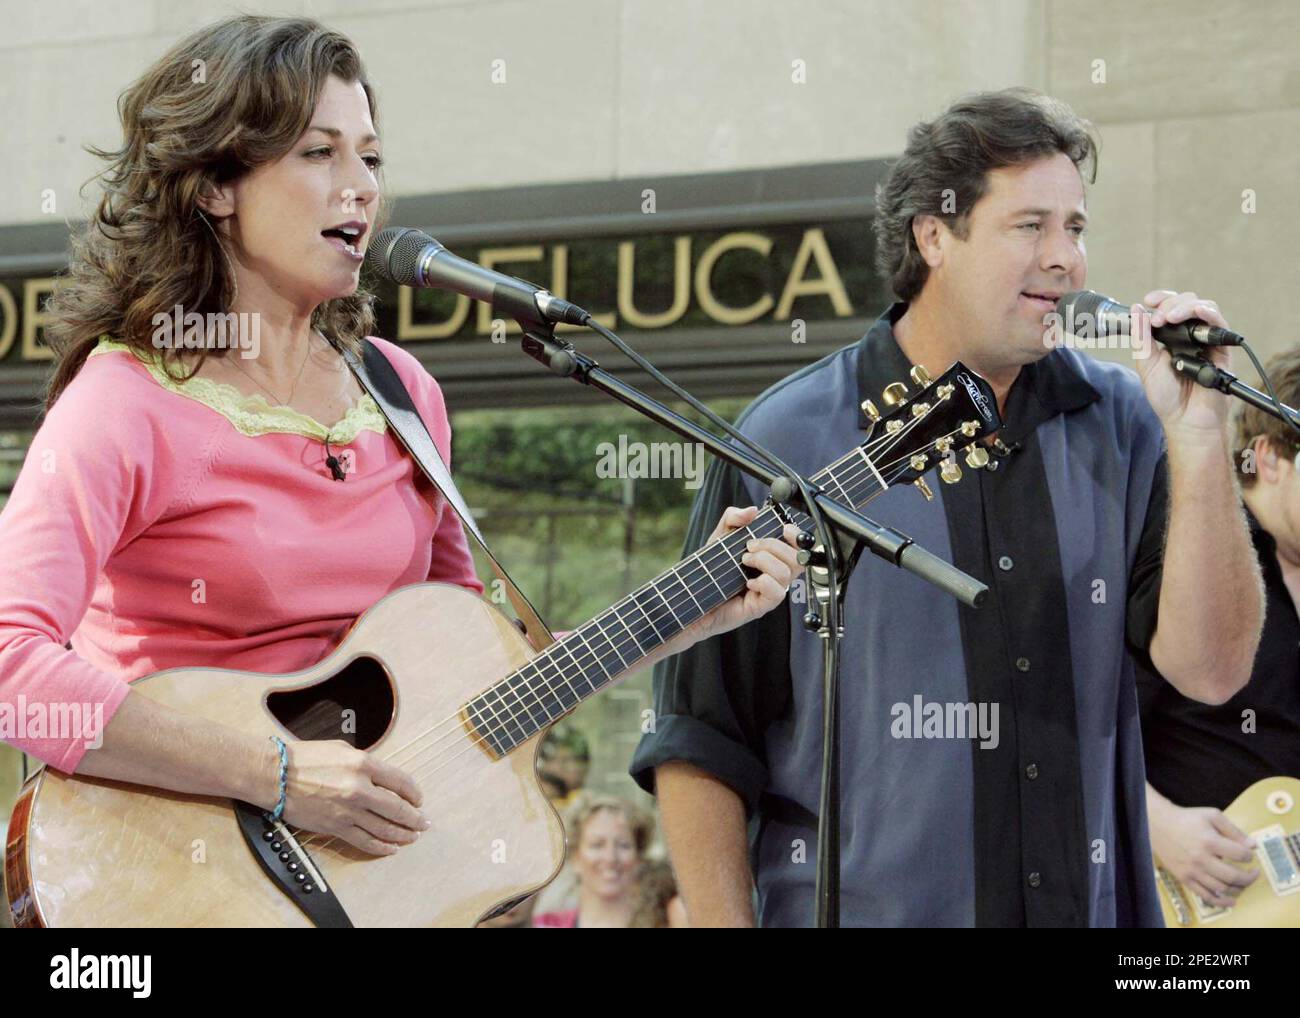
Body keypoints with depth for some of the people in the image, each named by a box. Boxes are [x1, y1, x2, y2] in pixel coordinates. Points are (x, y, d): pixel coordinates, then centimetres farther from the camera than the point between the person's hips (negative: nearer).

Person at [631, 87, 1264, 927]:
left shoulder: (1119, 426, 2)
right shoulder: (787, 444, -6)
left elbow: (1211, 670, -6)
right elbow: (698, 740, -4)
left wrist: (1199, 439, -13)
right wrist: (724, 921, -11)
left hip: (1090, 906, 3)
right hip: (855, 906, -2)